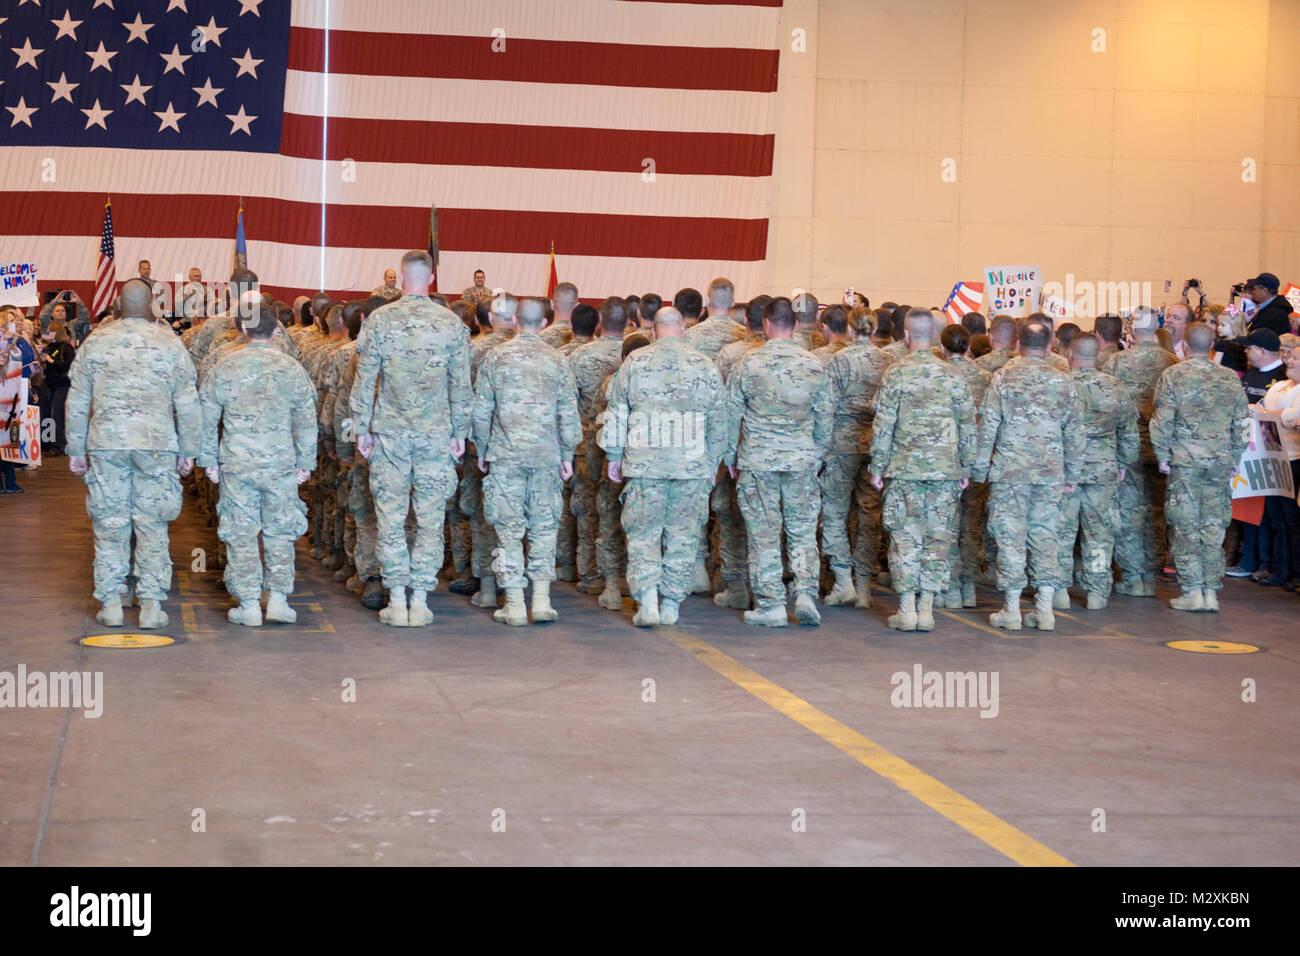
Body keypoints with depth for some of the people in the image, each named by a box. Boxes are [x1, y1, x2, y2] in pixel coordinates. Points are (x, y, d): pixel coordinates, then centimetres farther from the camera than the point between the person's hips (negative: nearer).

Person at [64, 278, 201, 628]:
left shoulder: (95, 342, 5)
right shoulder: (170, 344, 1)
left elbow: (77, 402, 7)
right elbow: (188, 404, 2)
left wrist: (76, 450, 14)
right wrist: (188, 451, 9)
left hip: (105, 444, 1)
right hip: (157, 443, -1)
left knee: (109, 524, 7)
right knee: (152, 525, 4)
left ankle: (110, 603, 8)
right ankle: (151, 603, 4)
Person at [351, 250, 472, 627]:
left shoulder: (380, 320, -3)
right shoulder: (452, 324, -1)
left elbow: (364, 380, -2)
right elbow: (461, 386, 2)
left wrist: (361, 428, 7)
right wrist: (460, 432, 10)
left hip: (390, 431, 0)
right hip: (436, 433, 0)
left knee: (391, 517, 6)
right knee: (430, 518, 6)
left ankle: (397, 601, 7)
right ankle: (420, 600, 7)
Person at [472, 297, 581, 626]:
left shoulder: (495, 357, 1)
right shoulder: (556, 360, 3)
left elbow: (481, 410, 2)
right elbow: (568, 414, 3)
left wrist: (481, 450, 13)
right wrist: (567, 456, 12)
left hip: (505, 453, -1)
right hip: (546, 454, 1)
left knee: (509, 528, 3)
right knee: (544, 526, 10)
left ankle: (514, 605, 2)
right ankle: (541, 601, 7)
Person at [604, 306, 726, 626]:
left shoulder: (635, 362, 2)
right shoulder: (705, 366, 4)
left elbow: (616, 413, 5)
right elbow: (718, 422, 8)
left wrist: (614, 456, 14)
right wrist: (712, 464, 17)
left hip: (645, 462, -1)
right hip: (692, 464, 1)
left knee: (643, 533, 4)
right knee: (683, 534, 9)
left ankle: (647, 600, -10)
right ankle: (671, 605, 13)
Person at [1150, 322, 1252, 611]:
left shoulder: (1173, 375, -4)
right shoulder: (1230, 378, 6)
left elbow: (1161, 420, -8)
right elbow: (1243, 424, 9)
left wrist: (1162, 455, 2)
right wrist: (1234, 459, 17)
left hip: (1185, 460, -3)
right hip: (1220, 462, 3)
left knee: (1187, 527, 2)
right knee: (1214, 527, 7)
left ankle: (1193, 592, 1)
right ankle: (1211, 592, 8)